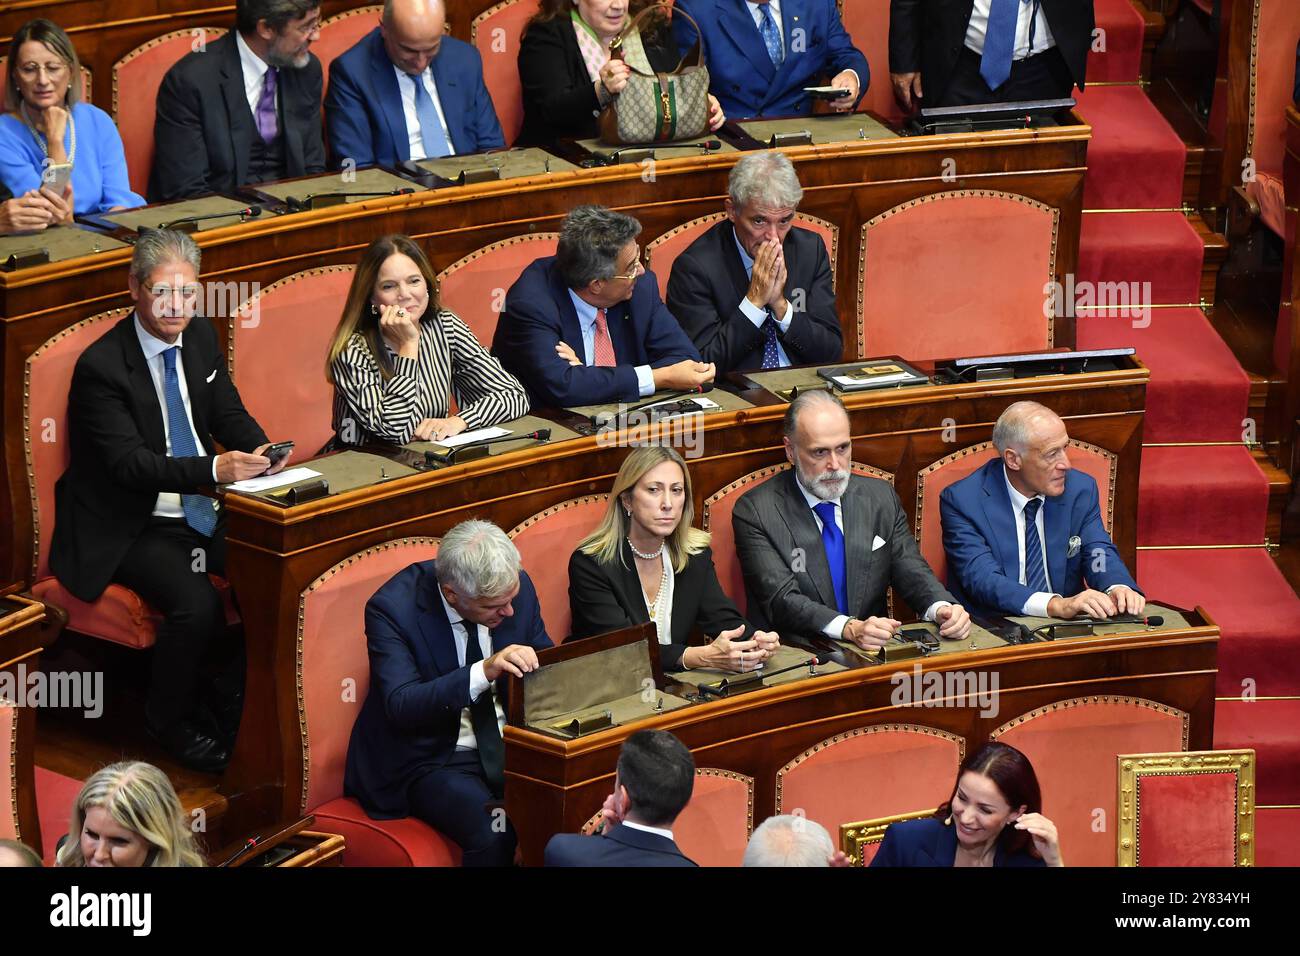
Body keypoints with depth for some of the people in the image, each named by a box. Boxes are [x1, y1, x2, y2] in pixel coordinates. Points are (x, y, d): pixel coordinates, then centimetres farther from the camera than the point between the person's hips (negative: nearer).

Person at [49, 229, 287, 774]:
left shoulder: (200, 339, 7)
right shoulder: (101, 366, -16)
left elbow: (229, 415, 12)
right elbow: (129, 462, -23)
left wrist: (259, 452, -12)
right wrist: (214, 470, -36)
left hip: (204, 515, 7)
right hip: (132, 530, -7)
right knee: (196, 605, -30)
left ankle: (231, 699, 4)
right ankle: (171, 722, -3)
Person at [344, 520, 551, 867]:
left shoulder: (516, 586, -4)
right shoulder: (392, 607, -18)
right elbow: (400, 705, -26)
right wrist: (483, 672, -38)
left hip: (509, 747, 5)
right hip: (430, 760, -5)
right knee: (494, 832, -33)